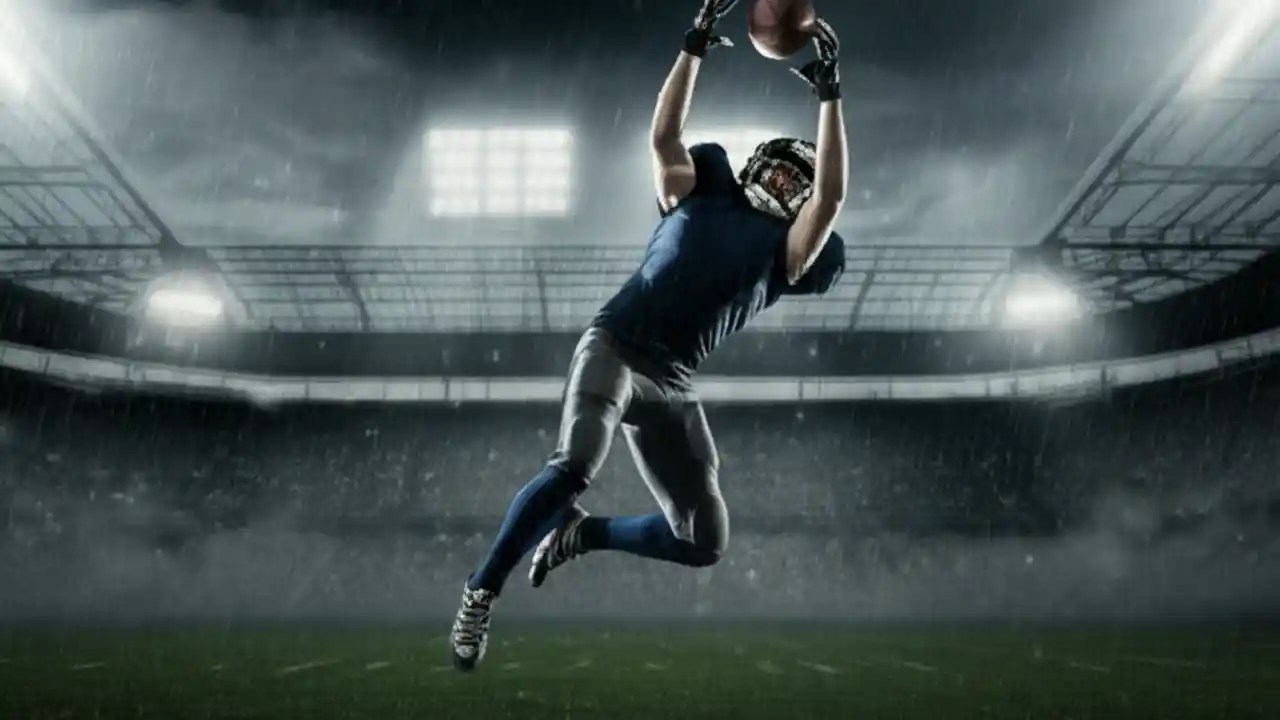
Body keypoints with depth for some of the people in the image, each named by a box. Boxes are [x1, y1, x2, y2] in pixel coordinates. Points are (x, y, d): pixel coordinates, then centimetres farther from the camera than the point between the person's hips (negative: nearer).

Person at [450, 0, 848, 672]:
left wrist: (829, 94, -1)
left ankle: (582, 534, 22)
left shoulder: (785, 252, 15)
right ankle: (480, 595, -14)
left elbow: (832, 195, 2)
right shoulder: (697, 196, 18)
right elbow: (665, 135, 7)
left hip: (671, 390, 3)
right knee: (574, 467, -30)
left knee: (704, 543, 0)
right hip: (614, 349, -3)